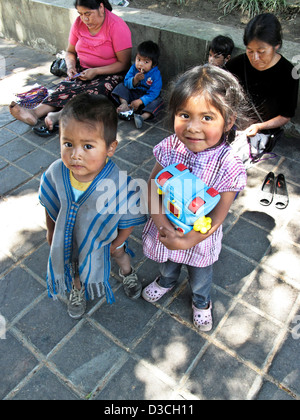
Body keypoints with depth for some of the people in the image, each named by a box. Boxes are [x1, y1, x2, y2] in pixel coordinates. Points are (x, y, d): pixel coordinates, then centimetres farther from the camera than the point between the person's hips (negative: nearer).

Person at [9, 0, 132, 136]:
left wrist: (96, 71, -22)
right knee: (66, 86, -24)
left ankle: (58, 116, -52)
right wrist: (71, 66, -9)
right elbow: (70, 51, 14)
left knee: (98, 89, -35)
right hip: (84, 71, 5)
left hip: (111, 73, -4)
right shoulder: (79, 23, 3)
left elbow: (124, 63, -15)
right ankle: (35, 112, -43)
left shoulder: (116, 26, -13)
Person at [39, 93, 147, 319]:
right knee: (74, 265, 31)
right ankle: (77, 288, 66)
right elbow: (51, 205, -8)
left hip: (104, 236, -1)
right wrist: (51, 231, 5)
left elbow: (129, 218, -22)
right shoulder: (56, 173, -30)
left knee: (119, 254, 32)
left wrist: (117, 242, -8)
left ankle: (127, 272, 69)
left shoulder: (119, 183, -40)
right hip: (69, 236, 2)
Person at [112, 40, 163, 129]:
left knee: (158, 102, -30)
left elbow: (153, 93, -24)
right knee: (121, 87, -7)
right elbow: (126, 83, -12)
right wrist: (135, 80, -34)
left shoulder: (156, 74, -19)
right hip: (133, 94, 4)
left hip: (147, 98, -3)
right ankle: (125, 104, -25)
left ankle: (143, 117, -50)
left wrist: (140, 101, -32)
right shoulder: (134, 68, -9)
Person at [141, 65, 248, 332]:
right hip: (166, 230, 2)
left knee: (200, 276, 29)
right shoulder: (169, 148, -22)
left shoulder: (229, 166, -29)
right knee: (167, 265, 34)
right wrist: (162, 223, -28)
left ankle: (201, 302, 63)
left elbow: (218, 217, -23)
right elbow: (153, 188, -15)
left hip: (201, 238, -2)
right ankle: (167, 281, 70)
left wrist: (186, 242, -28)